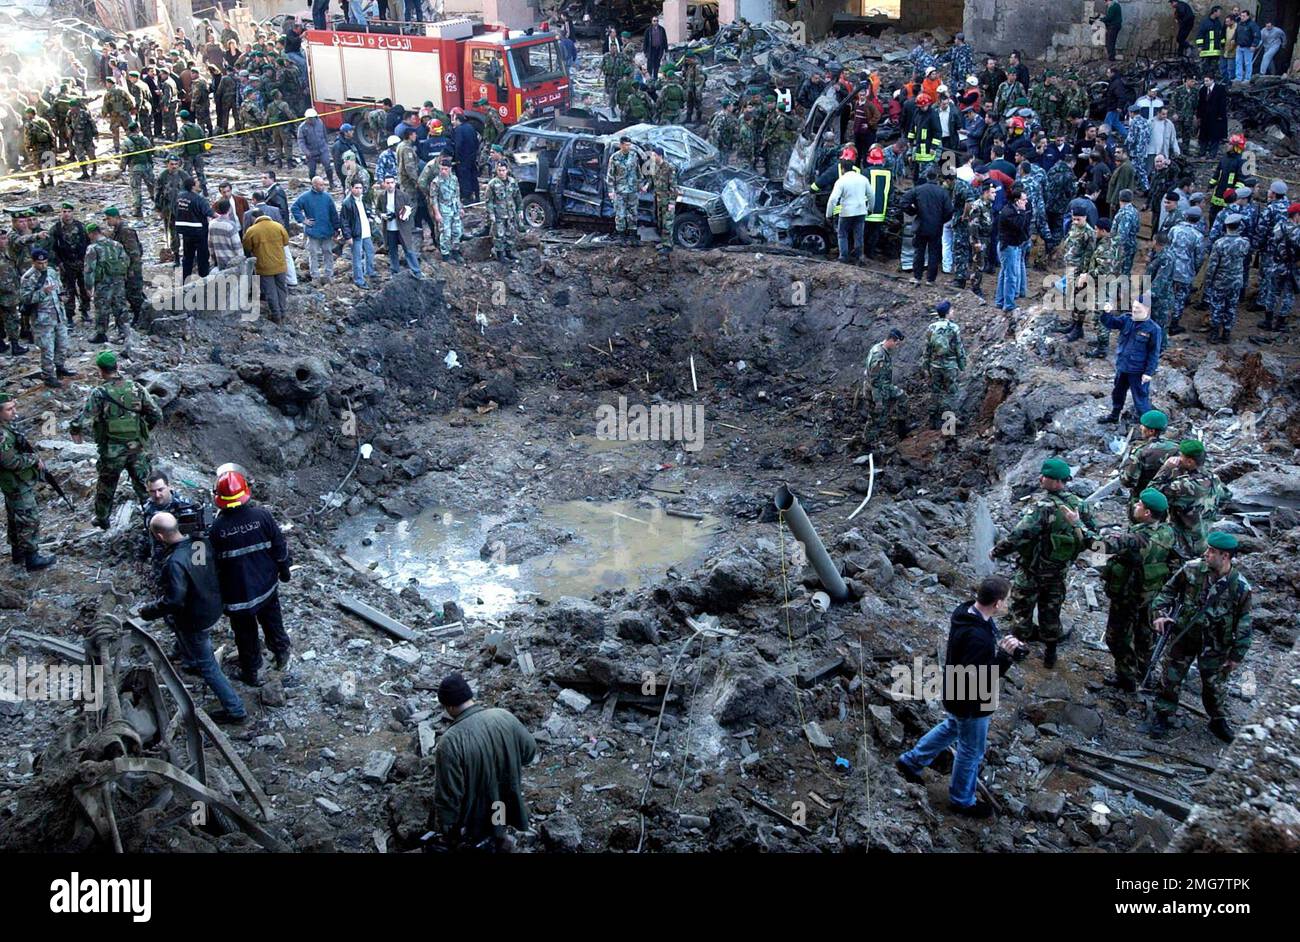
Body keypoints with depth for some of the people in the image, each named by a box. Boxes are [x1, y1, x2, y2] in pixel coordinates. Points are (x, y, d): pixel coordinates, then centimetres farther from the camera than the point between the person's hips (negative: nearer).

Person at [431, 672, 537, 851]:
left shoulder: (450, 742, -31)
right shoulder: (504, 716, -16)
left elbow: (448, 796, -24)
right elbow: (530, 751, -1)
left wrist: (445, 829, -9)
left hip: (475, 817, -5)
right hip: (505, 805, 5)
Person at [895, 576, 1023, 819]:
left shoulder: (966, 612, -10)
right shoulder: (978, 638, -40)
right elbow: (979, 679, -35)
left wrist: (1002, 646, -7)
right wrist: (1005, 655, -37)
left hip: (957, 694, 9)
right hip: (972, 704, -9)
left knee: (951, 728, 33)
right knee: (971, 752, 15)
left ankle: (910, 762, 47)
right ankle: (962, 800, 39)